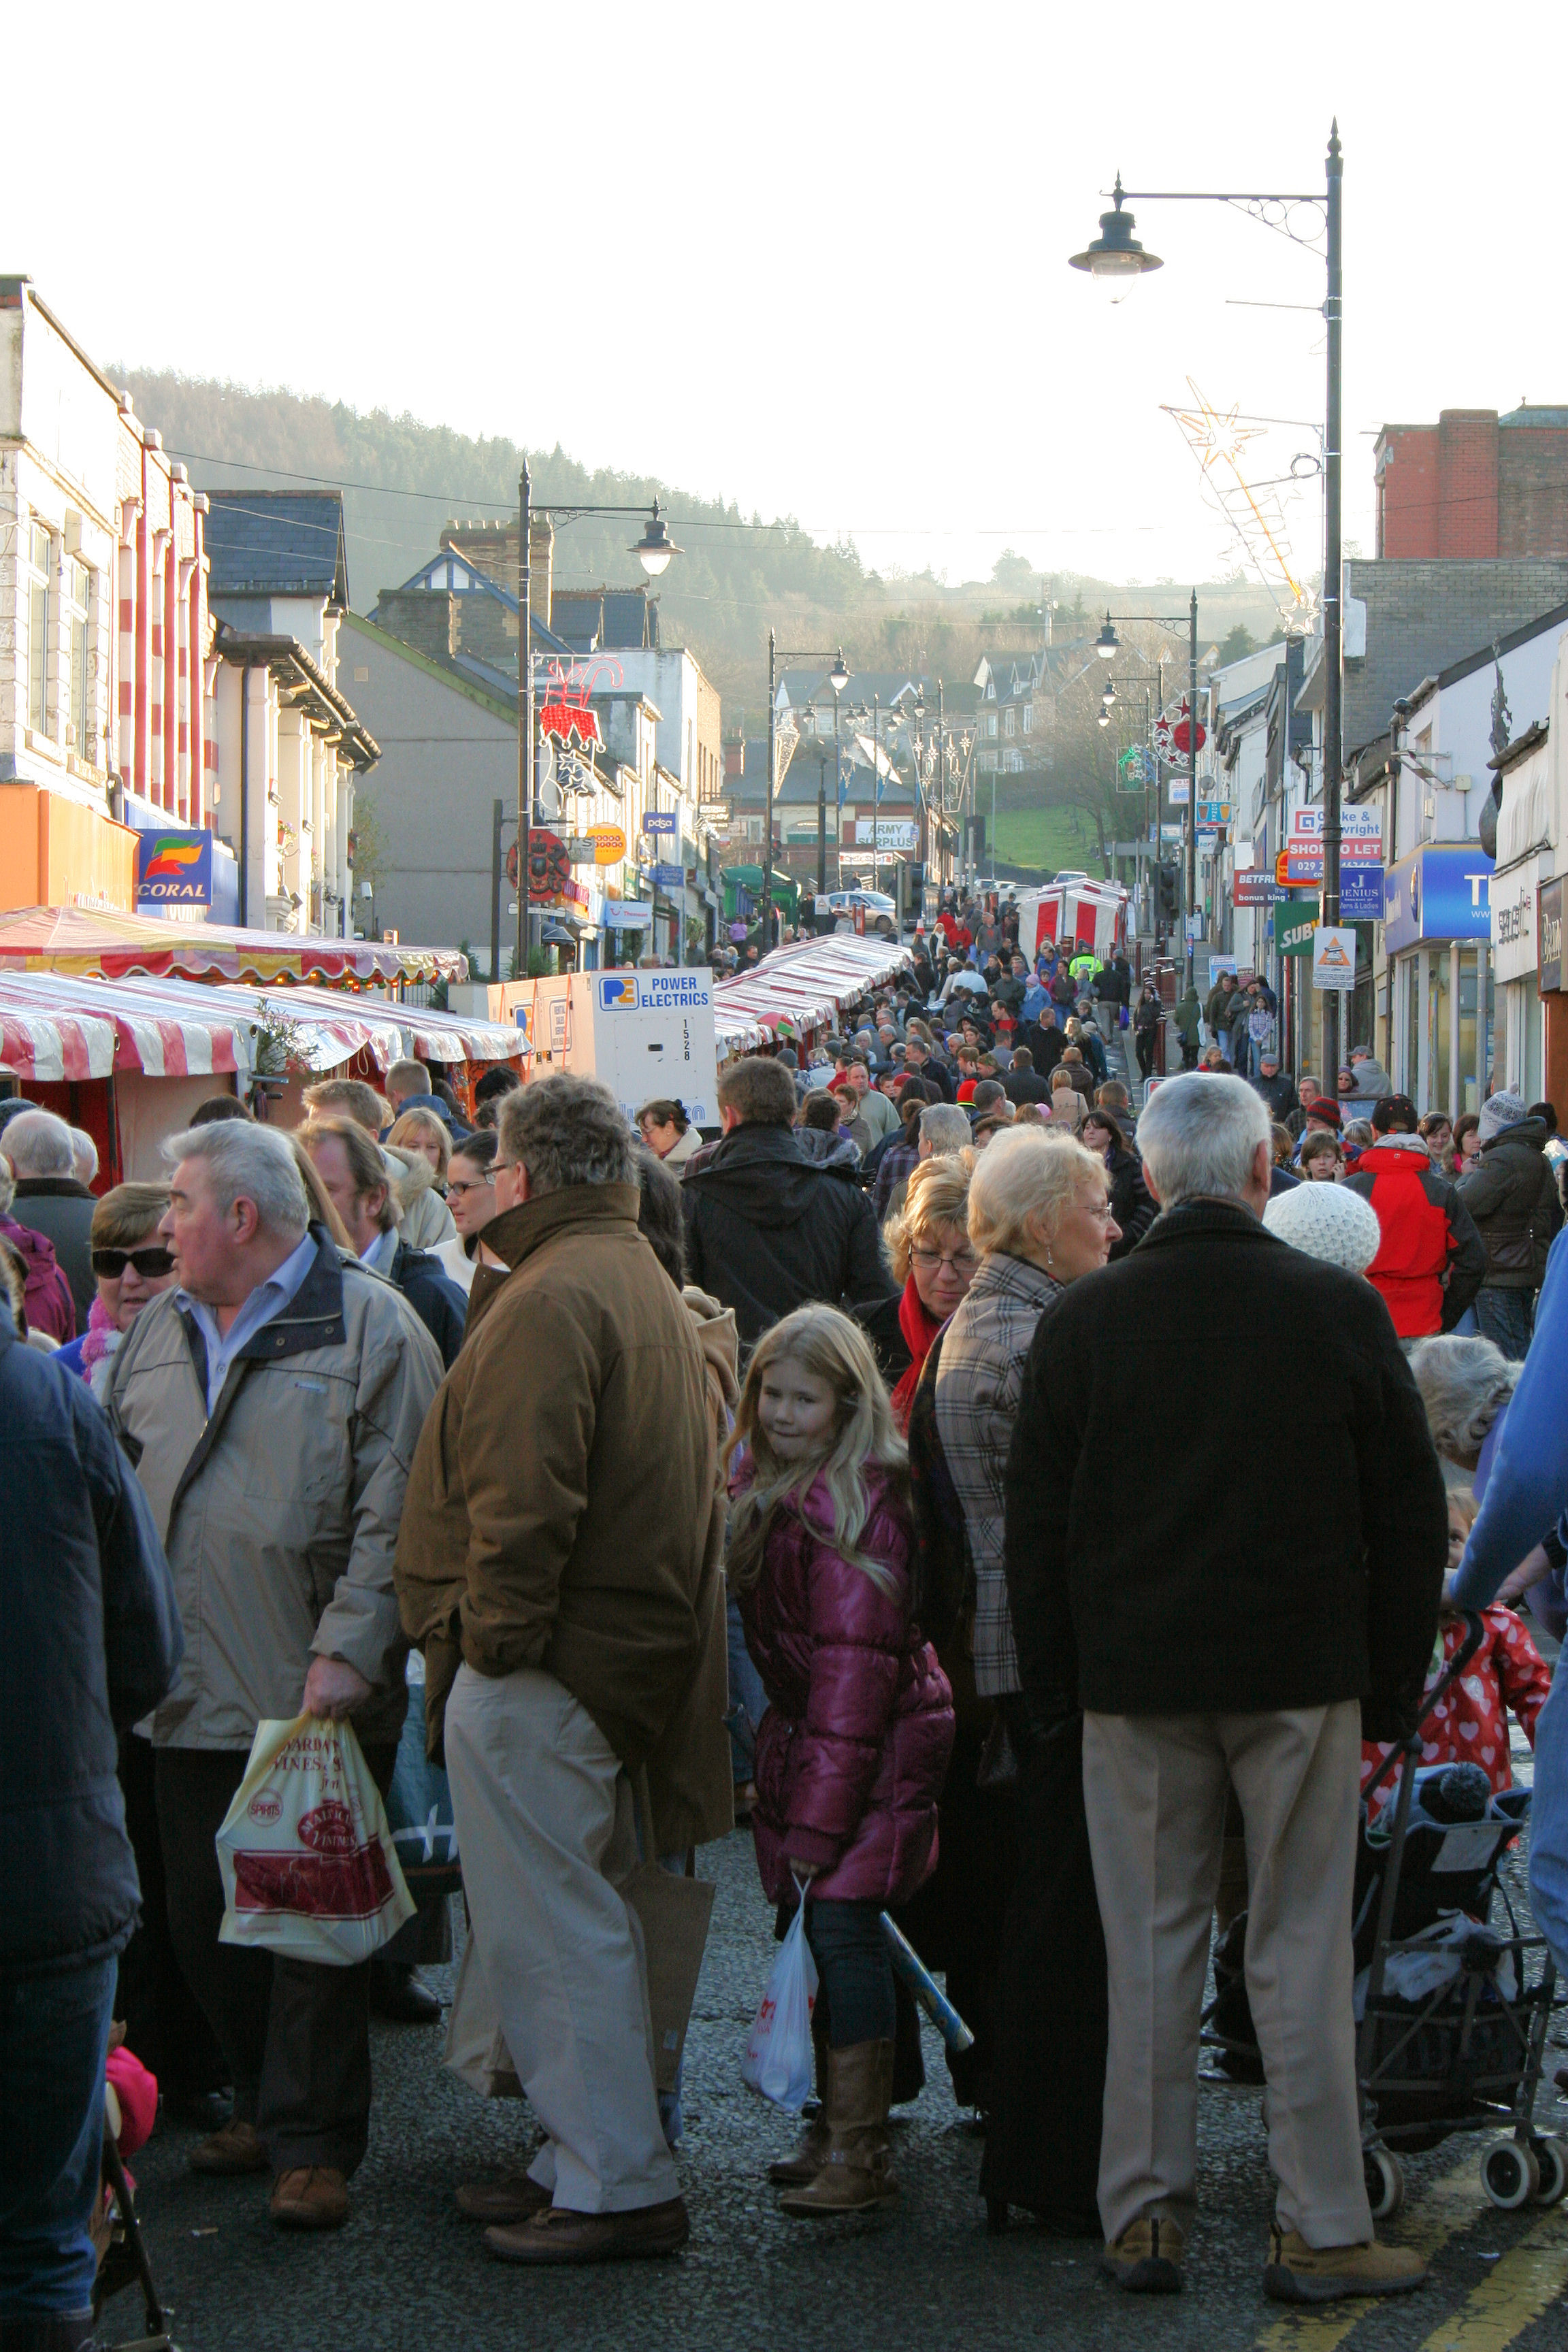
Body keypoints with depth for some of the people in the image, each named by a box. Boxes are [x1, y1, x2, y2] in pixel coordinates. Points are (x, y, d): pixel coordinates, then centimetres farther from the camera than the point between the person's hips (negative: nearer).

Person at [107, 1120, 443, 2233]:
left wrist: (348, 1652, -18)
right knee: (204, 1918, 12)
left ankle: (315, 2142, 9)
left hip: (319, 1695, -6)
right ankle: (268, 2106, 28)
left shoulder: (369, 1326, -6)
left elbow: (395, 1514, -11)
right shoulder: (160, 1333, 14)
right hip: (193, 1695, 6)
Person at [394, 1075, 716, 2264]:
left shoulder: (552, 1298, -18)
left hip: (540, 1671, -10)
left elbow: (524, 1500, -23)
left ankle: (616, 2186, 0)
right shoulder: (640, 1279, 16)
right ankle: (589, 2156, 26)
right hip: (629, 1655, 10)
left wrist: (493, 1641, -16)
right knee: (579, 1917, 17)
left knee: (549, 1928, -4)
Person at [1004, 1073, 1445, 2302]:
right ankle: (1322, 2229, 7)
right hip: (1303, 1677, -1)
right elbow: (1411, 1514, 1)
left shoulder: (1083, 1320, -2)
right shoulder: (1342, 1310, -4)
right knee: (1301, 1949, 4)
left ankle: (1147, 2216, 11)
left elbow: (1035, 1521, 3)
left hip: (1136, 1680, 1)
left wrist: (1054, 1677, 12)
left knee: (1151, 1948, 7)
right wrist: (1396, 1680, 10)